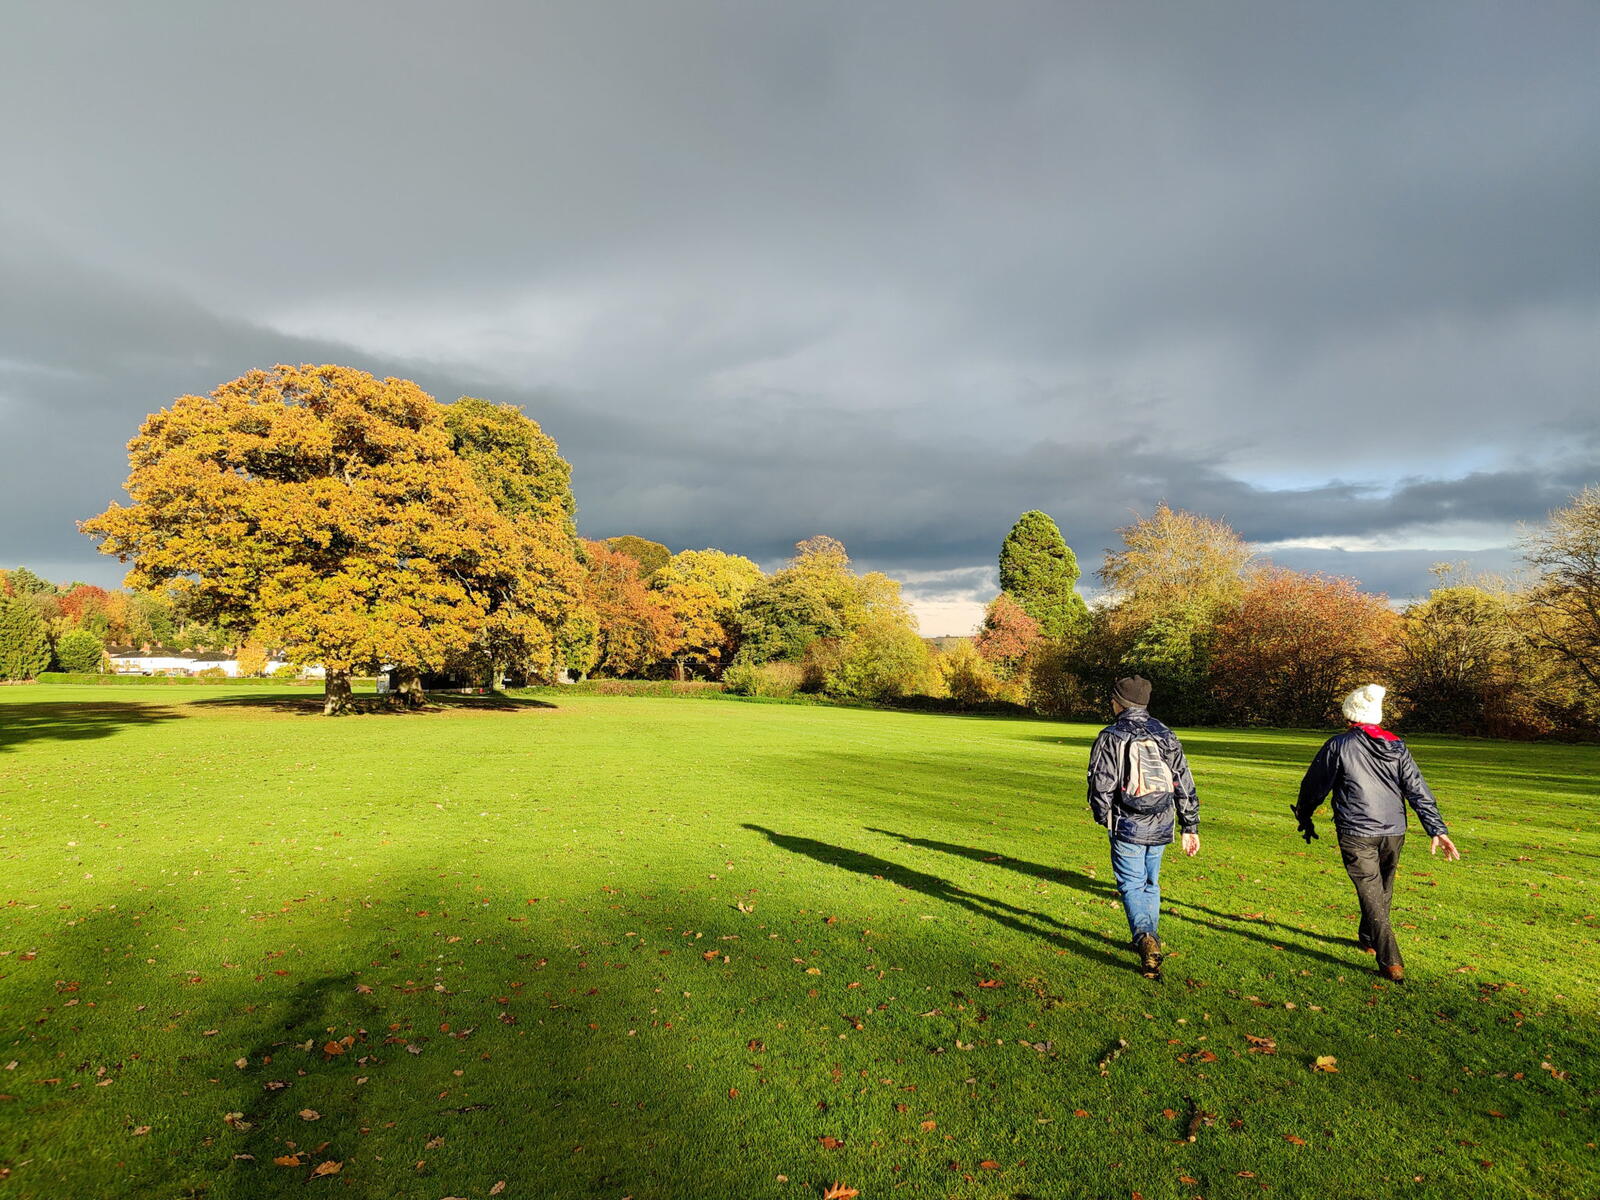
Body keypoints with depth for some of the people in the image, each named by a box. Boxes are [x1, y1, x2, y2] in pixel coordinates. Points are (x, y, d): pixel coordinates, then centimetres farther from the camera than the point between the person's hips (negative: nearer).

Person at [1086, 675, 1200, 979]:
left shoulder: (1111, 737, -10)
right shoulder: (1166, 736, 7)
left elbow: (1101, 785, -13)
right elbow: (1185, 785, 8)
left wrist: (1102, 816, 6)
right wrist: (1190, 828, 13)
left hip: (1127, 827, -5)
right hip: (1161, 827, 5)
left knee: (1131, 885, 1)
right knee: (1151, 884, 20)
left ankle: (1144, 938, -19)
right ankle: (1149, 940, 31)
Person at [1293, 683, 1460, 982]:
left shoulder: (1339, 745, -8)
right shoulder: (1397, 747, 6)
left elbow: (1314, 786, 0)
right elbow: (1418, 790, 1)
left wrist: (1304, 817, 15)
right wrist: (1437, 829, 1)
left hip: (1356, 834, -5)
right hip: (1394, 834, 5)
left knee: (1372, 896, -3)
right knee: (1382, 891, 21)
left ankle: (1391, 963, -9)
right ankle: (1368, 940, 38)